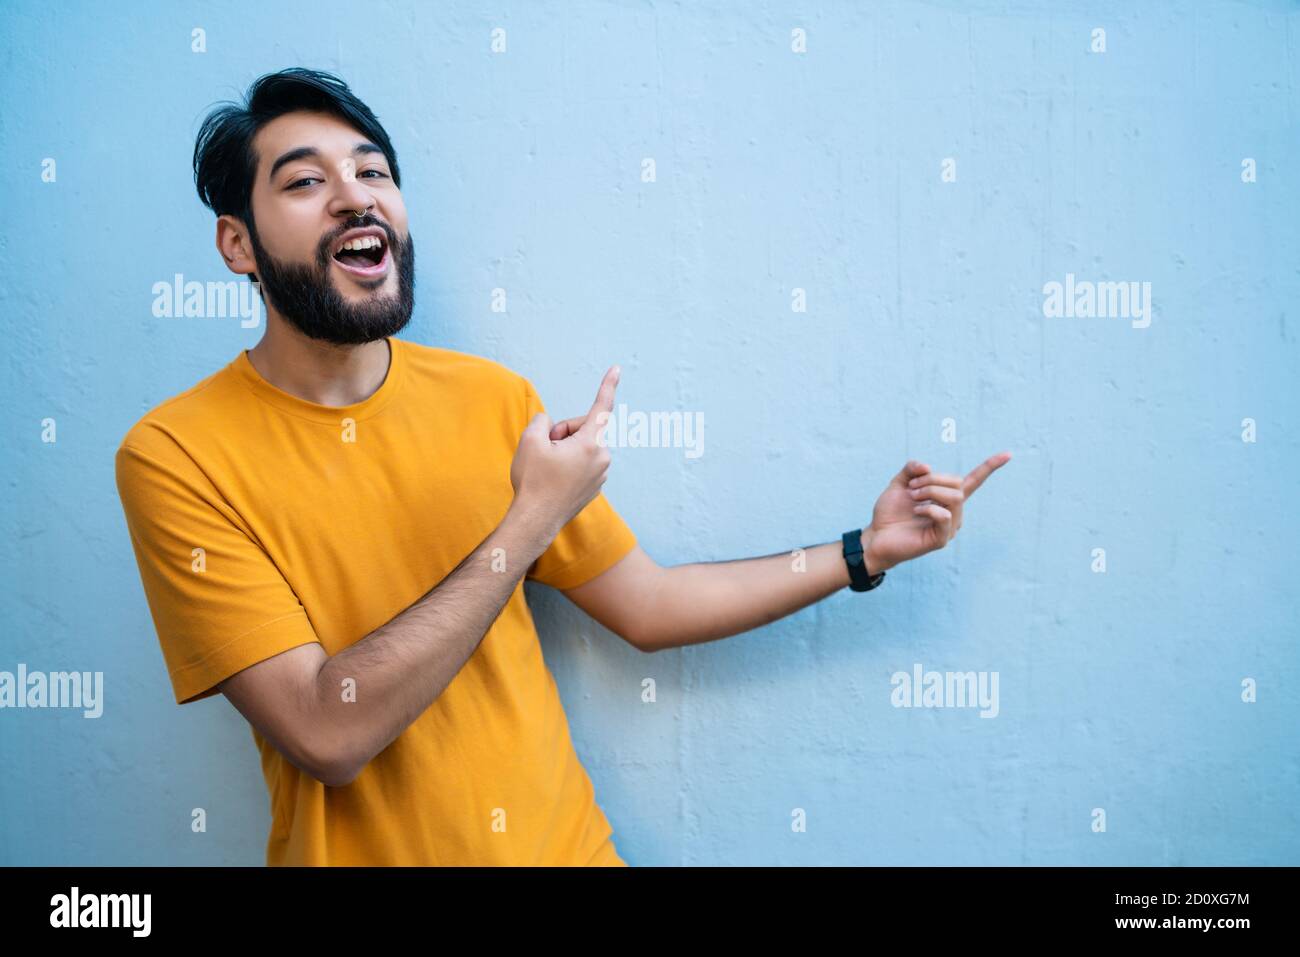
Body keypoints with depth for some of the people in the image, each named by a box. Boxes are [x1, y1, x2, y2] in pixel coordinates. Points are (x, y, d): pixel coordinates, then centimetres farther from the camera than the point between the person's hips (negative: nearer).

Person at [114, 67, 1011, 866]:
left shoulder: (494, 397, -4)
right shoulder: (179, 455, -16)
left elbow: (649, 606, 3)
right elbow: (327, 733, -23)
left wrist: (867, 551, 0)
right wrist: (529, 521, -22)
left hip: (565, 843, 4)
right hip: (358, 849, -3)